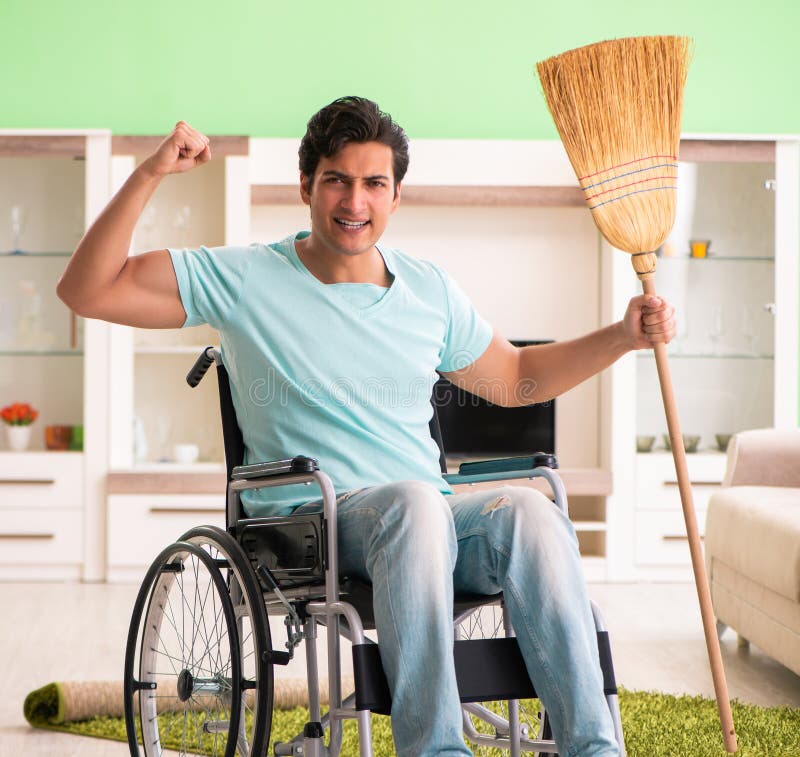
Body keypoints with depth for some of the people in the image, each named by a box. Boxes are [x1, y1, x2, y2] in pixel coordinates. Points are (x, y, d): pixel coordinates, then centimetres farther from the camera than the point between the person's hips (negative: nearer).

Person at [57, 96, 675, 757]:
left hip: (433, 524, 4)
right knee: (414, 501, -38)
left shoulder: (430, 291, 15)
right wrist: (149, 175, -12)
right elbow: (87, 291, -2)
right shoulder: (247, 280, 3)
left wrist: (624, 336, 16)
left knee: (530, 511, -29)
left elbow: (514, 378, 29)